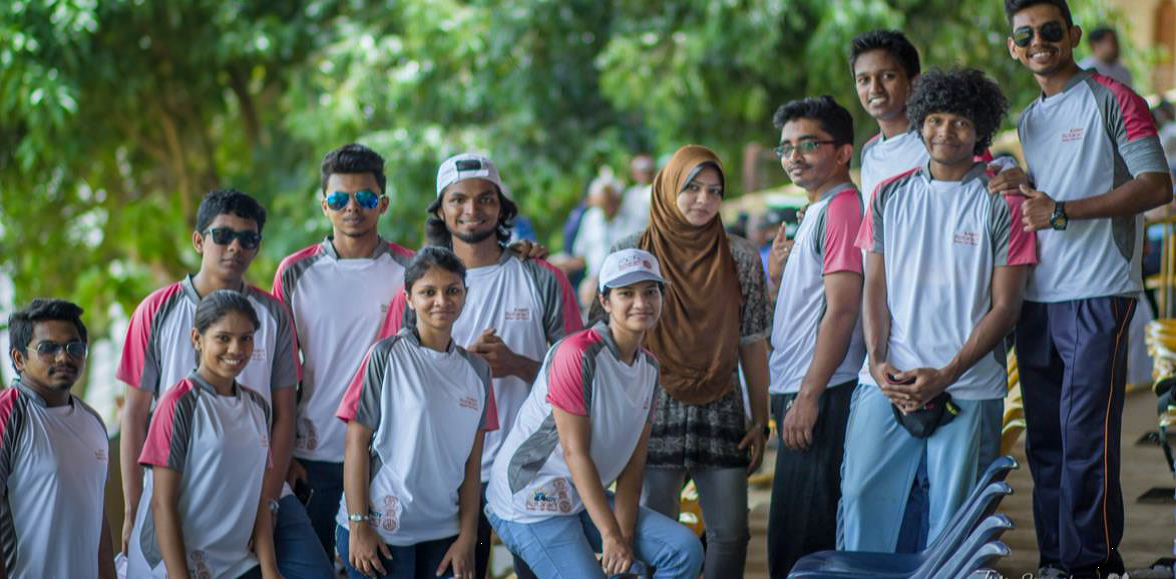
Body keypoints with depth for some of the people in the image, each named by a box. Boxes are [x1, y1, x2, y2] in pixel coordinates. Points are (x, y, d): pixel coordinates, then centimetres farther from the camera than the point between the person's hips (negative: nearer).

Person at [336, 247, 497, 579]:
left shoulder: (477, 371, 9)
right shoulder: (386, 357, -5)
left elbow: (472, 463, 9)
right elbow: (356, 443, -6)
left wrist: (467, 537, 4)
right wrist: (358, 525, -10)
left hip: (443, 533, 4)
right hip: (381, 530, -4)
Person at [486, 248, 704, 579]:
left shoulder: (648, 368, 5)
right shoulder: (578, 354, -20)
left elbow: (634, 463, 2)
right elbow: (575, 452, -21)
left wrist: (625, 536, -9)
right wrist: (611, 537, -20)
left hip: (589, 497, 8)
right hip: (532, 501, -8)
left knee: (685, 550, -4)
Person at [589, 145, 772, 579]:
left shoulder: (741, 258, 8)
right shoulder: (631, 253, 2)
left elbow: (753, 345, 8)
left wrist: (760, 421, 4)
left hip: (721, 414, 2)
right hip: (654, 413, -2)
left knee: (731, 534, -4)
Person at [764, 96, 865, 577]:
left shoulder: (842, 208, -11)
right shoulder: (819, 211, 20)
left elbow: (841, 311, -18)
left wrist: (808, 396, -20)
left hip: (822, 394, -10)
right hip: (801, 393, 10)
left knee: (804, 538, -9)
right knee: (792, 537, 12)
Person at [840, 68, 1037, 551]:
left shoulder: (1001, 203, 0)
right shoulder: (889, 196, 11)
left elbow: (1005, 306, -2)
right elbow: (875, 287, 11)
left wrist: (945, 375, -12)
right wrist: (878, 362, -5)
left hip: (968, 389, -2)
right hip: (888, 382, 3)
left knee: (953, 515, -2)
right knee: (862, 495, -4)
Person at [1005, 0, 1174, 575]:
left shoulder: (1111, 98, -2)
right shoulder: (1026, 120, 20)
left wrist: (1060, 213, -14)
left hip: (1097, 296, -7)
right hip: (1036, 300, 7)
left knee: (1086, 438, -11)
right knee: (1044, 440, 6)